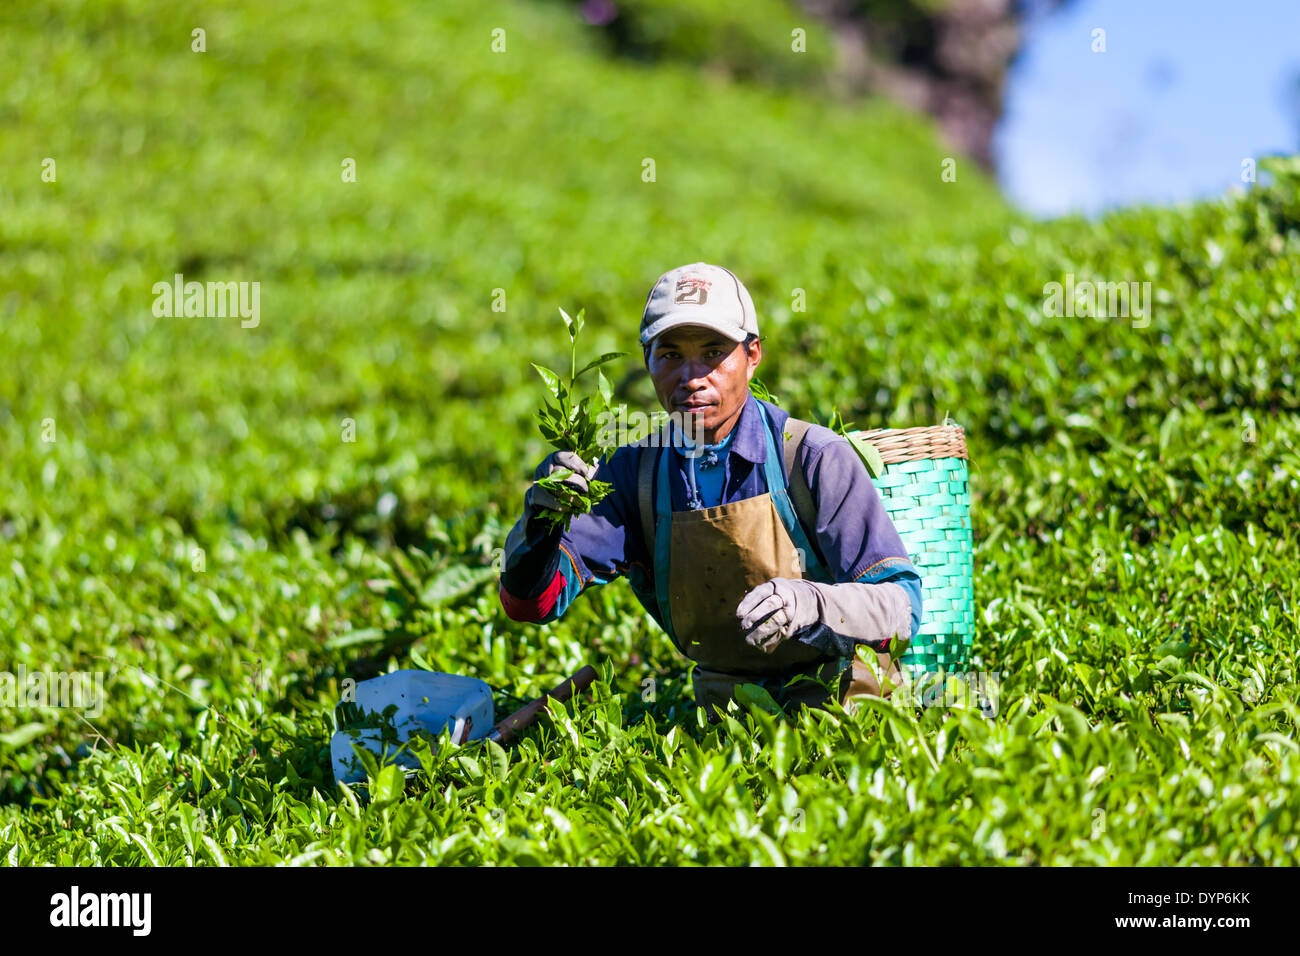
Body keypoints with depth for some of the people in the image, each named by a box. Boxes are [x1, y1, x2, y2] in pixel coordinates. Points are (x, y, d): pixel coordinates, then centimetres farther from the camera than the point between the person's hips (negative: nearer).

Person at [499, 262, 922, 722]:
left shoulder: (815, 458, -13)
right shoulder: (636, 472, -1)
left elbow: (902, 604, -17)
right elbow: (528, 603, -6)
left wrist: (810, 604, -38)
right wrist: (543, 520, -28)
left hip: (837, 700, -6)